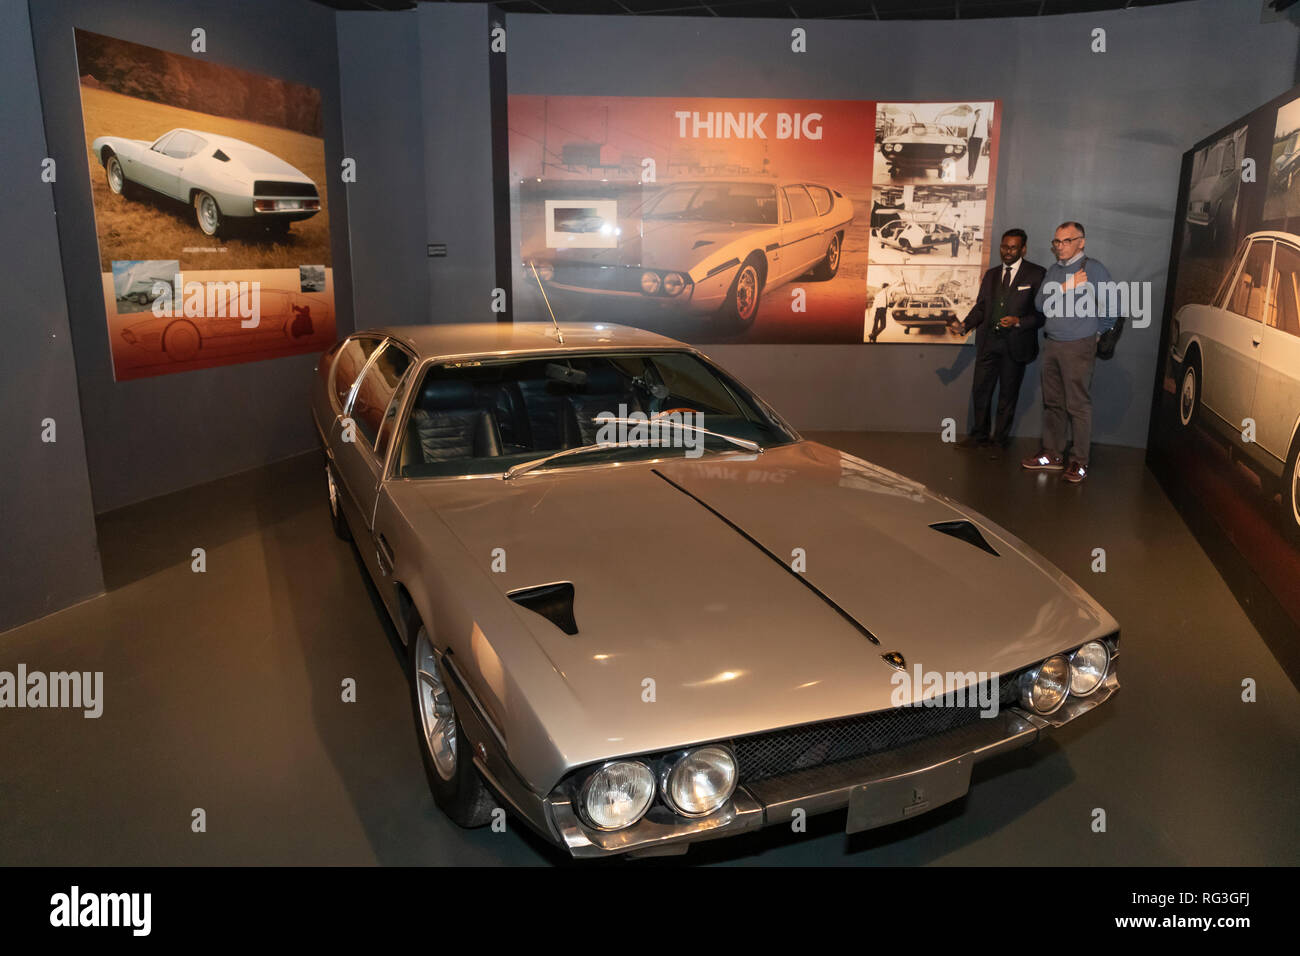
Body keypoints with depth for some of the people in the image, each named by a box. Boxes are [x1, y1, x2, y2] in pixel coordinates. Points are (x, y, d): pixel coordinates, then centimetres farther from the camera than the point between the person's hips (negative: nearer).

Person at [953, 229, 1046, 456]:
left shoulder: (1037, 274, -3)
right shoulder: (991, 274, 14)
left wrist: (1018, 322, -19)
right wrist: (965, 325, -2)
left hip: (1015, 344, -4)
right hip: (988, 342, 4)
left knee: (1008, 395, 6)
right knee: (980, 390, 8)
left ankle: (999, 441, 18)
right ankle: (979, 435, 23)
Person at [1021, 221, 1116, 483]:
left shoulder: (1093, 269, -5)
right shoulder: (1053, 270, 14)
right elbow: (1040, 303, 3)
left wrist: (1096, 333, 3)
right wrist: (1065, 287, -9)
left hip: (1079, 347, -6)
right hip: (1052, 344, 6)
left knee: (1078, 405, -4)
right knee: (1053, 402, 11)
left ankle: (1079, 461, 2)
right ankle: (1052, 455, 20)